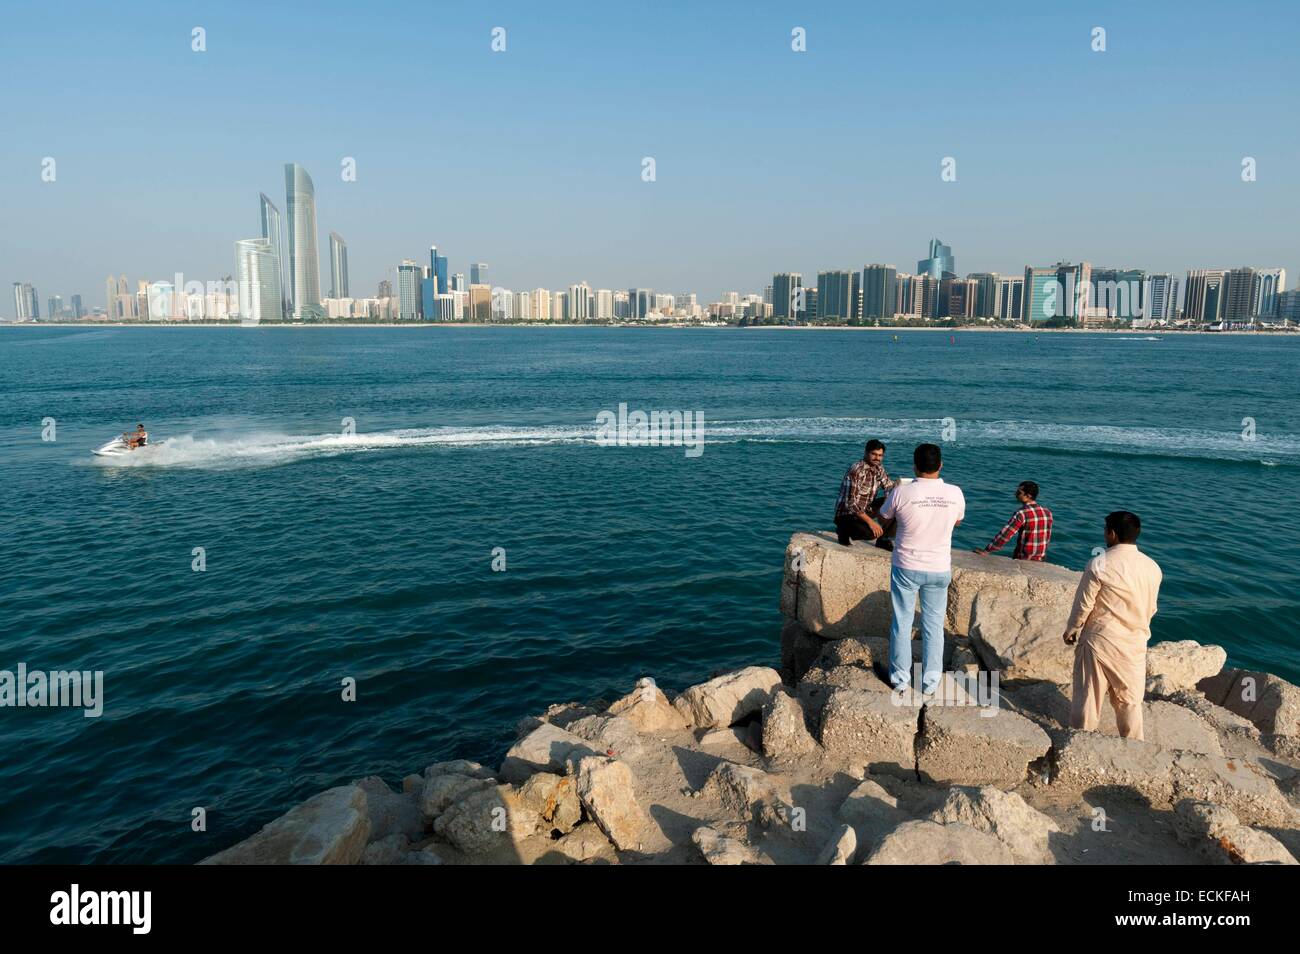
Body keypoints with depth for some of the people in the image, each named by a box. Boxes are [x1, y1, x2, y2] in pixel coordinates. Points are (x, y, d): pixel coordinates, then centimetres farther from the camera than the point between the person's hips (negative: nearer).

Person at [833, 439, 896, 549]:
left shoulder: (878, 468, 1)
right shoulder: (856, 471, -25)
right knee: (872, 532, -34)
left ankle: (883, 540, 5)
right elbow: (850, 503, -29)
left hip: (865, 510, 9)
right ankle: (844, 530, -5)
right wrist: (870, 521, -35)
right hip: (847, 514, -9)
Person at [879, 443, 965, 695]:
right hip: (939, 569, 2)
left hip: (906, 567, -2)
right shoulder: (955, 493, -9)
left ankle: (900, 678, 20)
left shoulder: (902, 492, -17)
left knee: (901, 623, 11)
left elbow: (885, 518, 2)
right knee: (934, 625, 13)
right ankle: (930, 681, 20)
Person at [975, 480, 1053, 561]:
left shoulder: (1022, 514, -19)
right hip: (1041, 559, 6)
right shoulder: (1047, 512, 1)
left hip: (1023, 559, -6)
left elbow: (1005, 534, -21)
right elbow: (1047, 537, 11)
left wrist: (986, 551, -18)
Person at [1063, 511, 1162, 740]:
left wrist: (1071, 630, 5)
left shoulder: (1099, 564, -17)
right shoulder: (1152, 567, -2)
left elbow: (1083, 604, -11)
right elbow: (1151, 608, 9)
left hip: (1099, 640, -4)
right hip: (1135, 644, 4)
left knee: (1088, 695, 8)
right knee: (1130, 700, 16)